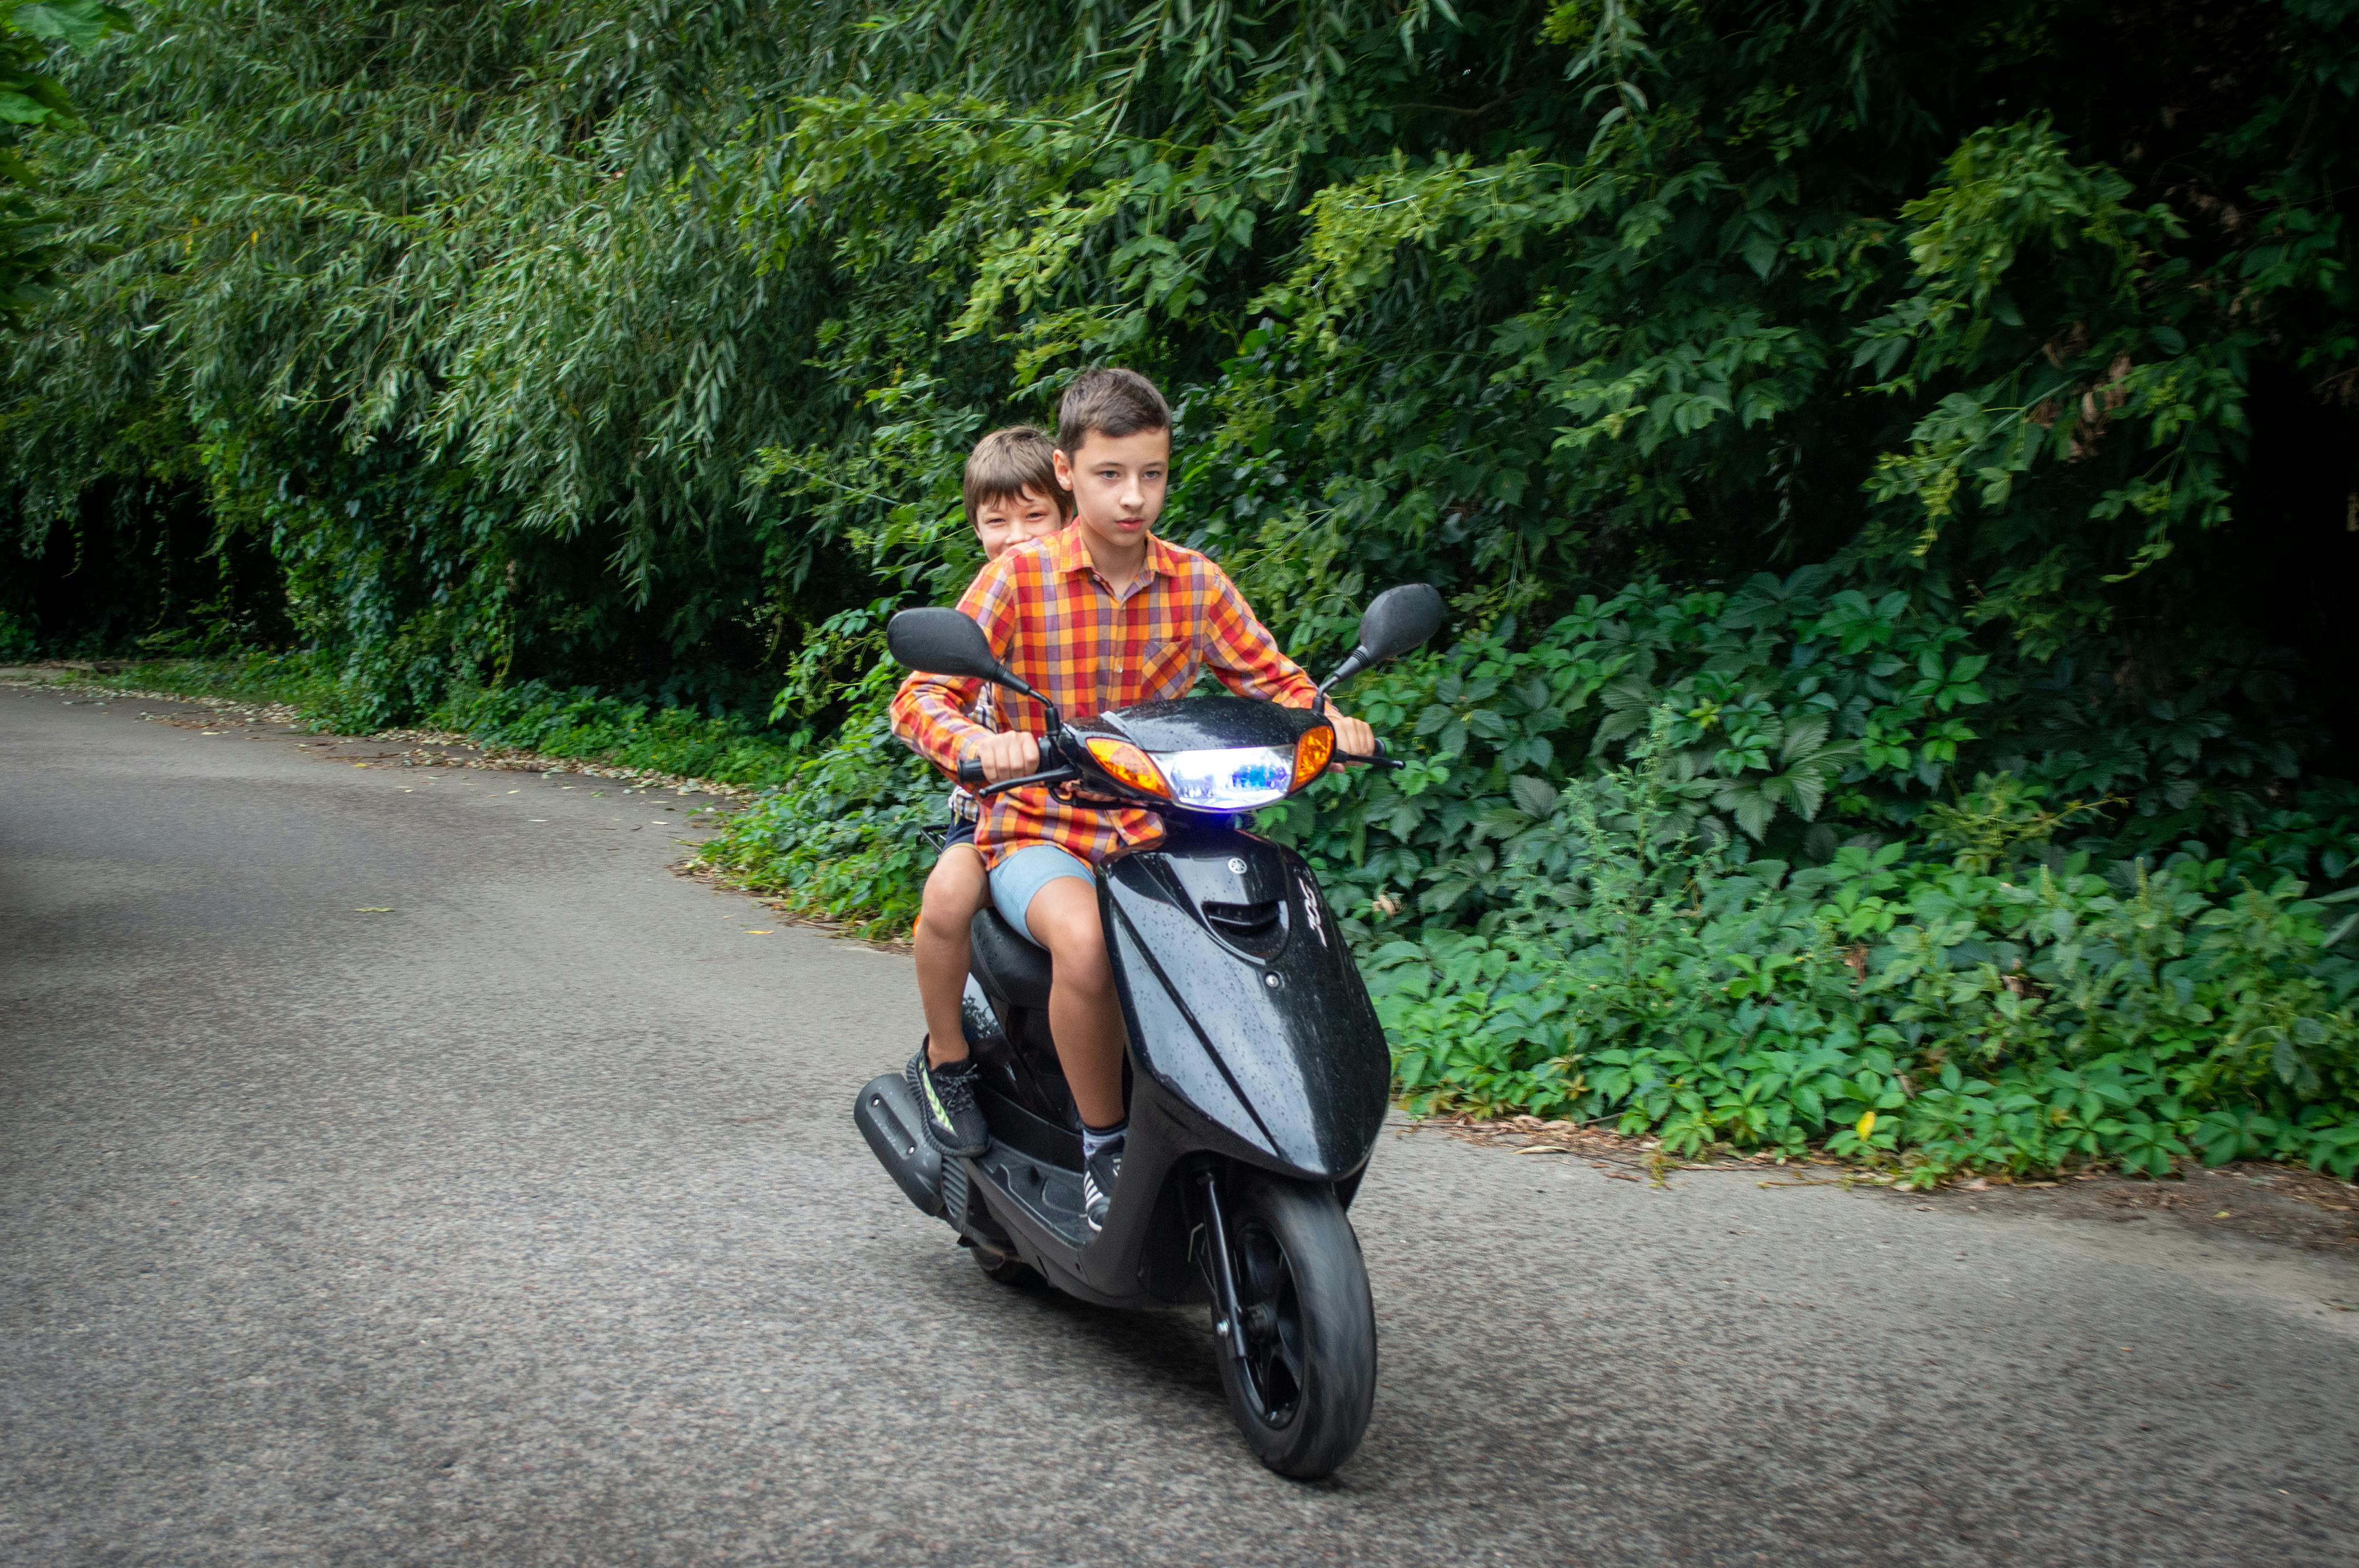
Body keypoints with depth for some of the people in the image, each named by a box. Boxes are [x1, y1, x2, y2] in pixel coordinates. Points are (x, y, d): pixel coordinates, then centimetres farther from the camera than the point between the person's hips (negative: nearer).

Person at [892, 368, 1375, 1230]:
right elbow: (921, 695, -12)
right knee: (1087, 943, -36)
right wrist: (978, 741, -35)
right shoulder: (1019, 576, -6)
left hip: (1155, 835, 4)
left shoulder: (1196, 582, 4)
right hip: (1039, 834, -3)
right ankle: (1104, 1148, -14)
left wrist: (1327, 721, -15)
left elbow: (1273, 680, 9)